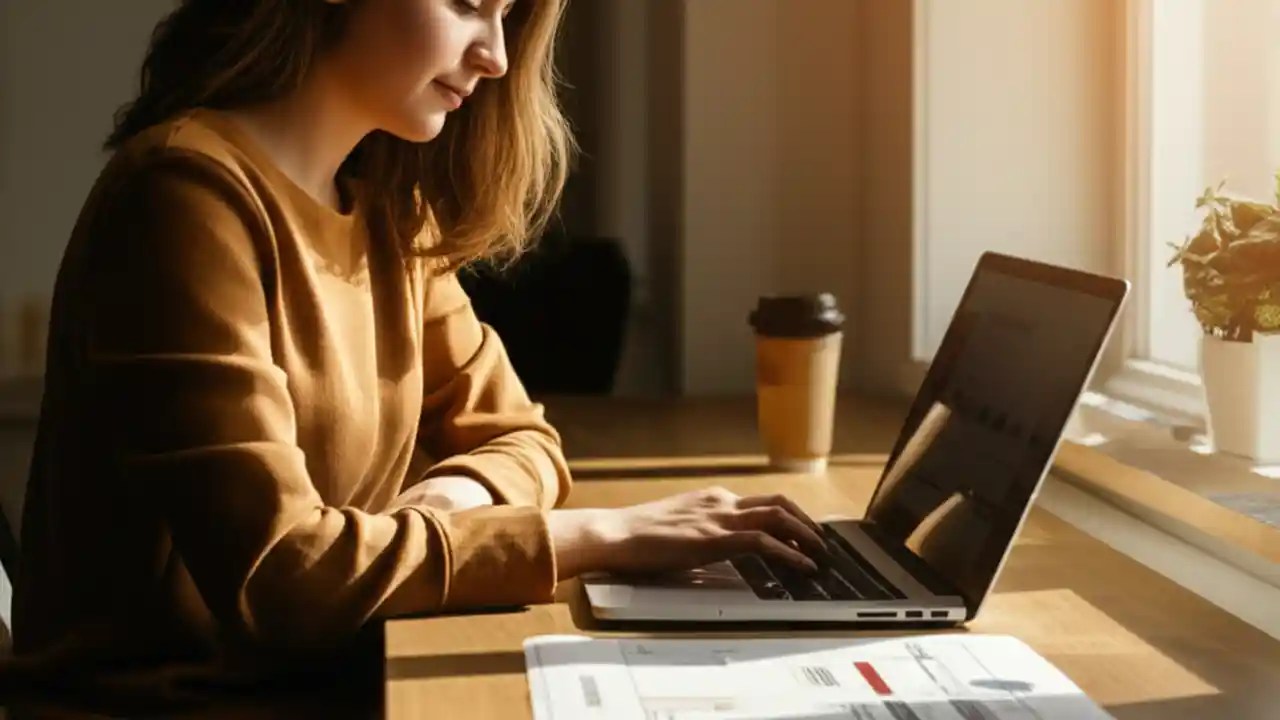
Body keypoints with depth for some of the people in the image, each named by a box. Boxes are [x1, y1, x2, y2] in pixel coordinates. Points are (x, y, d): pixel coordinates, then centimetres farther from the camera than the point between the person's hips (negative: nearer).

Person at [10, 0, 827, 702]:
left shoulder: (387, 209, 7)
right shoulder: (188, 191, -19)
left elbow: (518, 441, 11)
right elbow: (273, 576, -25)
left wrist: (445, 501, -11)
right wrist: (603, 535, -21)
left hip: (316, 675, 7)